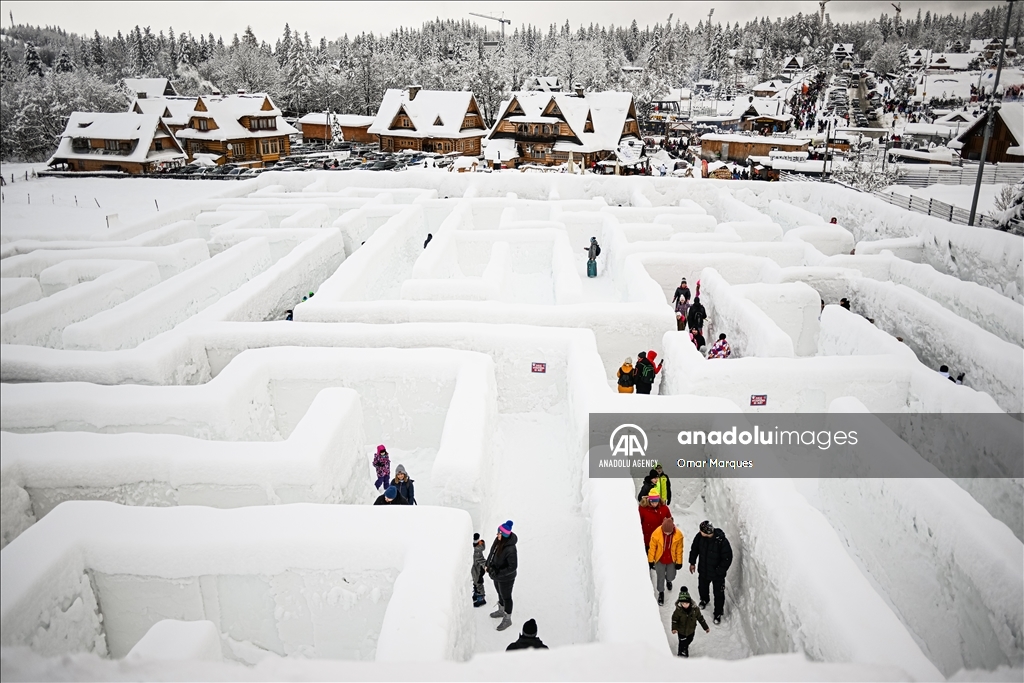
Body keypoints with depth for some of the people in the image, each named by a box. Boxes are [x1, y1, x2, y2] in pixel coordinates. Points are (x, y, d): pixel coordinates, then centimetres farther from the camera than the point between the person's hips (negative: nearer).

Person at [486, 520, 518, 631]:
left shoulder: (510, 549, -36)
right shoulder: (498, 540, -14)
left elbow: (513, 567, -29)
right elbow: (492, 553, 5)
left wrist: (498, 573, -27)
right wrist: (488, 565, 0)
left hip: (506, 578, -7)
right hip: (496, 575, 7)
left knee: (506, 597, 16)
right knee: (500, 594, 29)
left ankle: (507, 619, 38)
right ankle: (501, 611, 55)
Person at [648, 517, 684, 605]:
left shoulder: (678, 535, -25)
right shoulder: (656, 533, -28)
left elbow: (679, 550, -9)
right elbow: (652, 548, -13)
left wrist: (679, 562, 0)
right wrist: (650, 561, -4)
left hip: (672, 560, 1)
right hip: (660, 560, -1)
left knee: (671, 577, 18)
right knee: (660, 578, 12)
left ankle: (668, 580, 55)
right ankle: (661, 592, 40)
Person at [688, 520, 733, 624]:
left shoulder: (722, 541, -34)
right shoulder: (699, 537, -20)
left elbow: (727, 559, -22)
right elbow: (694, 548, 0)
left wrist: (719, 571, -19)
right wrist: (692, 562, 6)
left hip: (717, 574, -4)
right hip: (703, 570, 4)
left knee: (719, 594, 13)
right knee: (702, 587, 27)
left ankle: (718, 613, 39)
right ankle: (704, 599, 60)